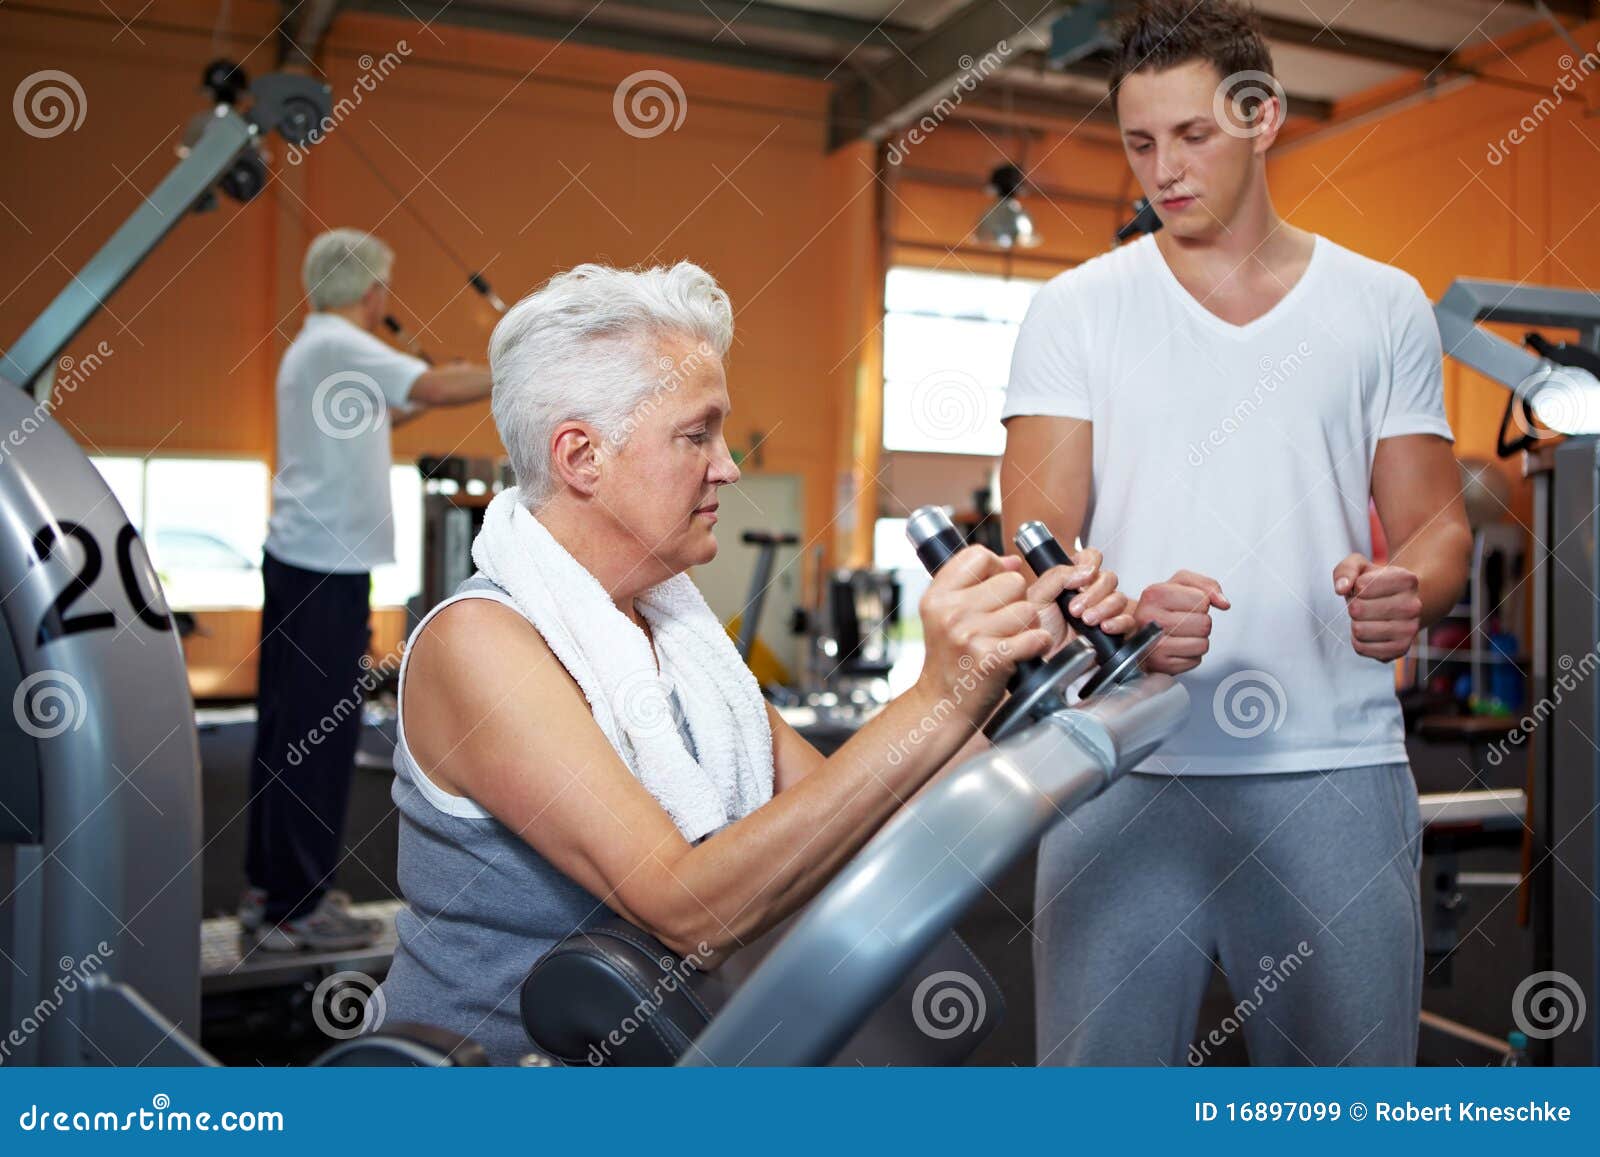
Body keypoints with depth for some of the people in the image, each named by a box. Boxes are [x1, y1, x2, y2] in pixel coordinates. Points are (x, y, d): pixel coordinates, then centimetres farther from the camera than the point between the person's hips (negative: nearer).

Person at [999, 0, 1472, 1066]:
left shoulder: (1385, 307, 11)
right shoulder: (1076, 311, 7)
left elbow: (1437, 520, 12)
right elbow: (1036, 544, 0)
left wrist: (1407, 592, -12)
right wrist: (1124, 620, -22)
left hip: (1337, 767, 2)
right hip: (1124, 766, -1)